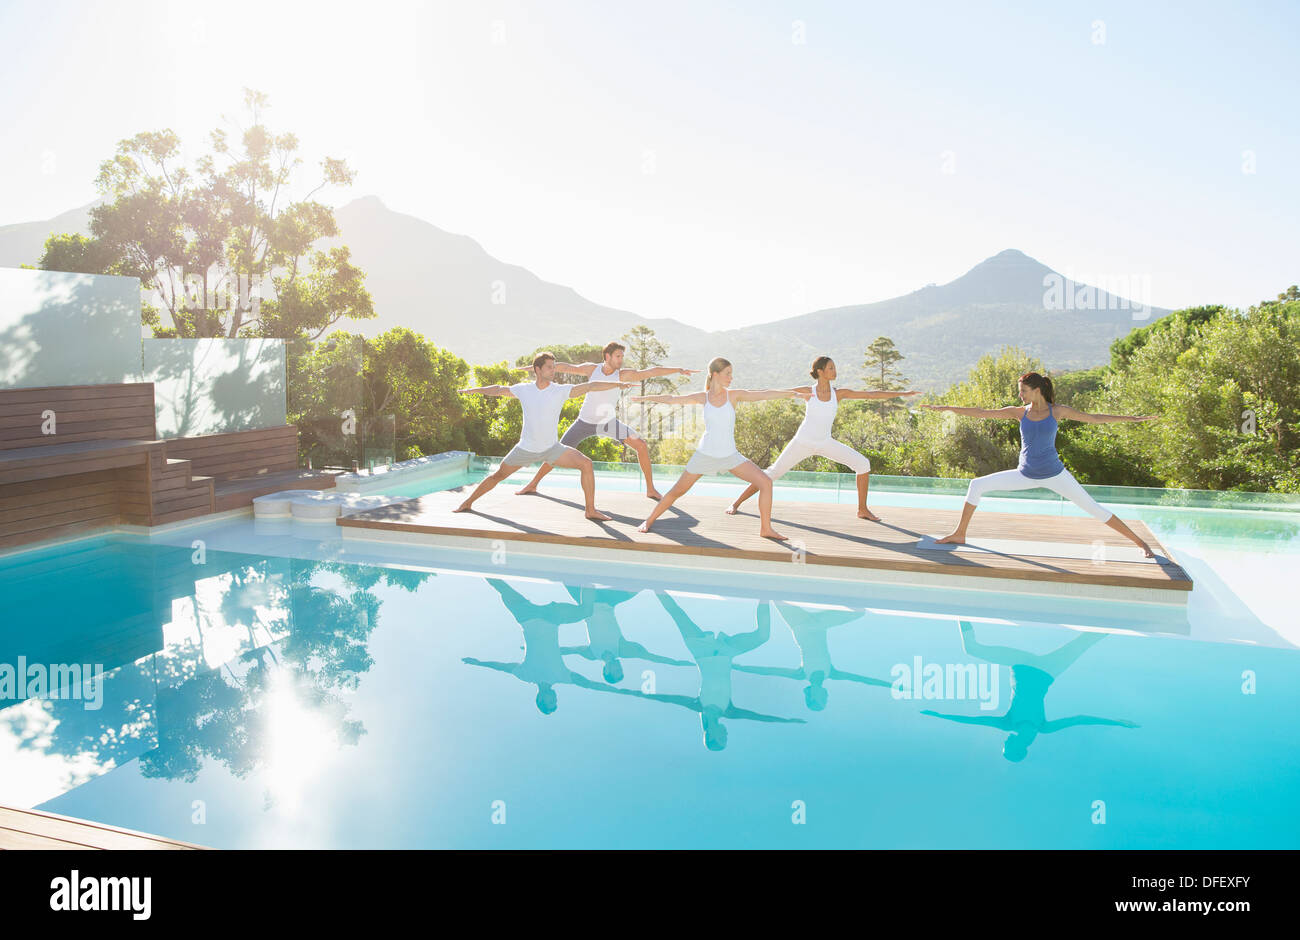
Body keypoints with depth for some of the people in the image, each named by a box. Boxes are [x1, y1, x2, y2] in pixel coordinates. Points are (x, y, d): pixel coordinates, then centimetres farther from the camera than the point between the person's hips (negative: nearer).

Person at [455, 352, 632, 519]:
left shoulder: (561, 391, -11)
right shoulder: (523, 389, -6)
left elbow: (590, 386, -20)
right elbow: (498, 390, 12)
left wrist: (617, 384, -28)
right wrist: (473, 390, 19)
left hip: (552, 448, -1)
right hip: (526, 448, 1)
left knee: (586, 463, -19)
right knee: (498, 475, 10)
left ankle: (591, 510, -9)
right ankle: (468, 502, 31)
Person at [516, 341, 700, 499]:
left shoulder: (623, 374, -16)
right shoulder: (592, 369, -12)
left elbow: (652, 372, -22)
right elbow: (567, 367, -4)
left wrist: (680, 370, -27)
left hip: (609, 422, 0)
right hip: (585, 422, 0)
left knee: (641, 444, -18)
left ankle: (650, 489, -7)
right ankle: (533, 484, 21)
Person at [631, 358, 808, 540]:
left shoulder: (734, 395, -5)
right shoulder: (703, 397, -3)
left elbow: (764, 394, -16)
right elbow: (672, 399, 7)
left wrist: (791, 393, -28)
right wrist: (644, 398, 14)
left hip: (730, 456, 1)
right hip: (705, 454, -1)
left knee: (766, 482, -12)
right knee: (677, 491, 5)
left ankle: (766, 528, 1)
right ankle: (649, 520, 25)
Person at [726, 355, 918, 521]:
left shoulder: (839, 393, -4)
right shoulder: (808, 391, -9)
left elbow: (871, 394, -4)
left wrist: (902, 394, -6)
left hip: (825, 443, 3)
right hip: (802, 442, -3)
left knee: (863, 464, -11)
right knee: (773, 473, -8)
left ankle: (862, 509, 3)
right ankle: (736, 503, 5)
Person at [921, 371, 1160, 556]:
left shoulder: (1057, 411, -6)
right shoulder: (1019, 412, -2)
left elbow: (1094, 418, 1)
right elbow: (982, 413, -3)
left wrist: (1132, 418, -2)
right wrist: (947, 408, -6)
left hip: (1055, 475, -2)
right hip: (1026, 475, 2)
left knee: (1093, 507, -4)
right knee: (977, 485, -7)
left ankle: (1139, 541, 12)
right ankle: (959, 534, 3)